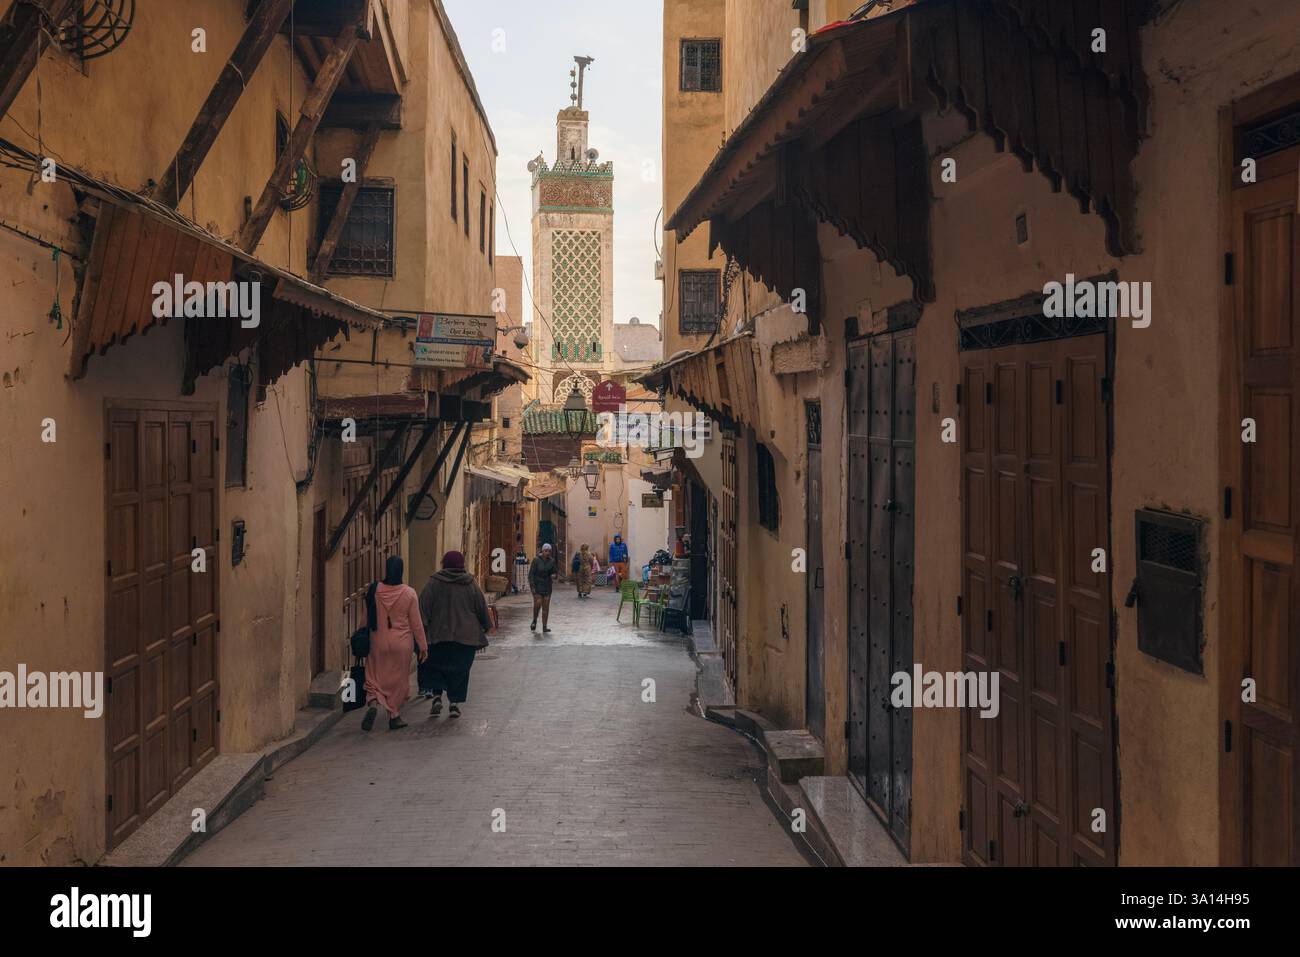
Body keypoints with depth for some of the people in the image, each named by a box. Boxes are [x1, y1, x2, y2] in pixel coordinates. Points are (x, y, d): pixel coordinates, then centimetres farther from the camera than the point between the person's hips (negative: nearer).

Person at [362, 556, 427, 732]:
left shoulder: (374, 591, -7)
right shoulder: (409, 594, -9)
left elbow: (366, 619, 2)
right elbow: (416, 623, -4)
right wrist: (423, 645, 6)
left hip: (378, 642, 1)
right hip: (401, 643, -1)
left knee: (376, 676, 10)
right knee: (398, 679, 12)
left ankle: (373, 703, -17)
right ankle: (394, 716, 16)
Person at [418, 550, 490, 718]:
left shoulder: (433, 583, -1)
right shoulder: (471, 584, 3)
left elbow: (423, 608, -8)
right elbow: (482, 608, 8)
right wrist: (487, 627, 20)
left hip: (439, 635, -1)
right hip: (466, 636, 1)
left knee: (434, 667, 13)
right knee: (460, 670, 9)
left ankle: (437, 696, -3)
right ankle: (454, 703, 4)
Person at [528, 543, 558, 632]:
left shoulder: (551, 561, 4)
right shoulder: (536, 560, -7)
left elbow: (555, 572, 12)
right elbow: (531, 574, -7)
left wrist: (554, 575, -13)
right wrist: (532, 587, -15)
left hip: (547, 586, 3)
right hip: (537, 585, -3)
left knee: (546, 606, 1)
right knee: (538, 604, -14)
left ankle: (544, 626, 5)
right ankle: (534, 621, 11)